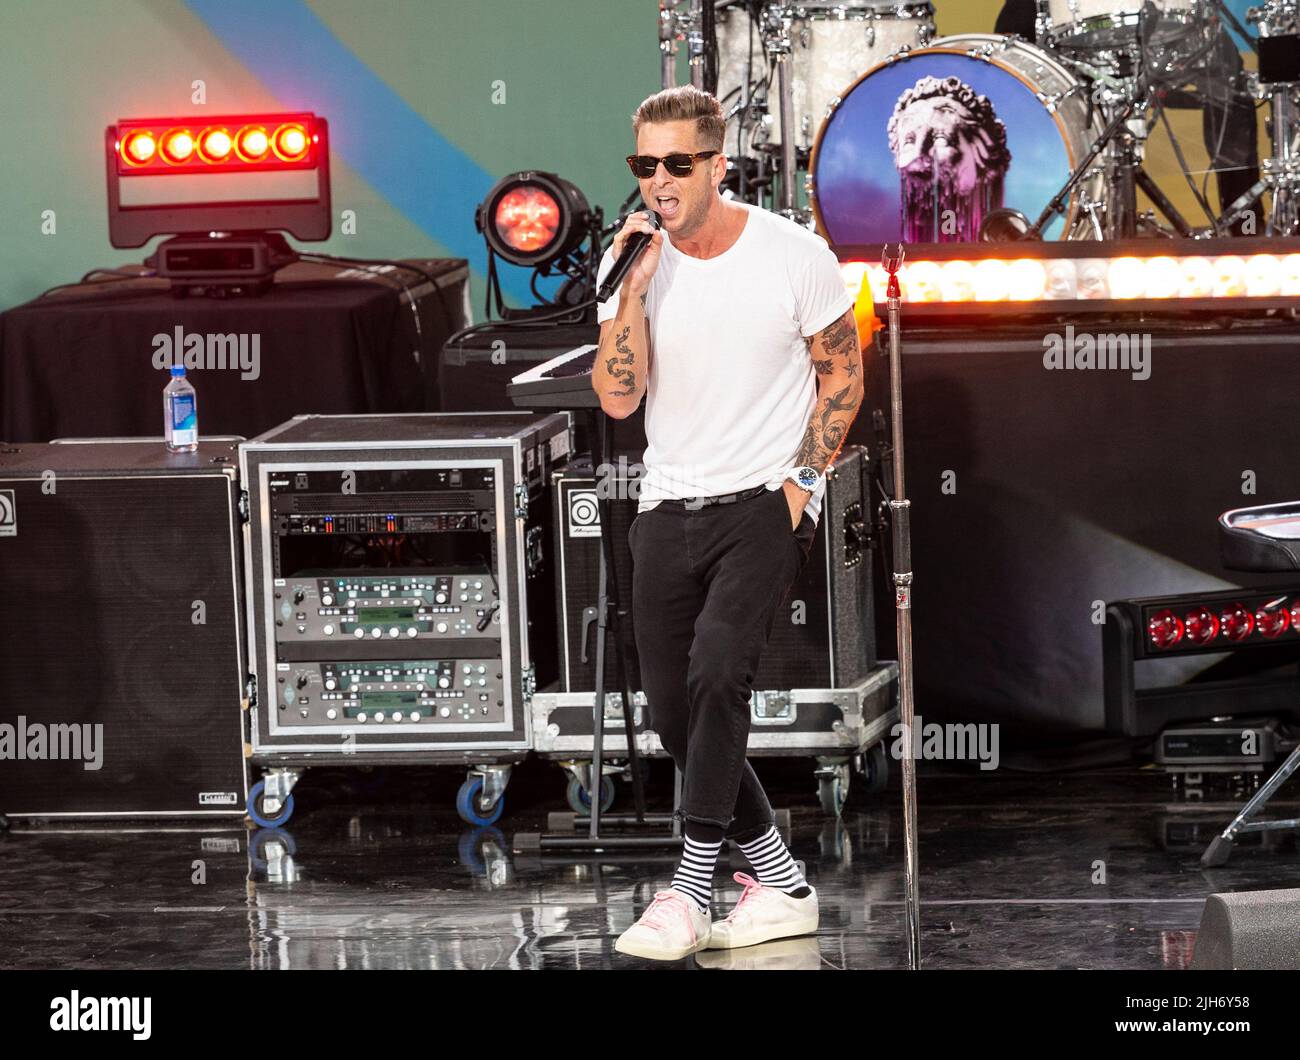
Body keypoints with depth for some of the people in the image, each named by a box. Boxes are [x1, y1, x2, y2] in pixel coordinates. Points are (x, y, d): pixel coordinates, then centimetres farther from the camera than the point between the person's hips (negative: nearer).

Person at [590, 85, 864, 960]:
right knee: (674, 712, 5)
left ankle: (691, 888, -23)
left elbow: (842, 372, 2)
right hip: (669, 508, 5)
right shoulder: (632, 267, 0)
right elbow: (618, 398, -9)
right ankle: (782, 884, 19)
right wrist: (634, 290, -18)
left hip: (767, 502, -5)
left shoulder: (796, 256, -8)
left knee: (716, 671, -24)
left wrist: (802, 478, -7)